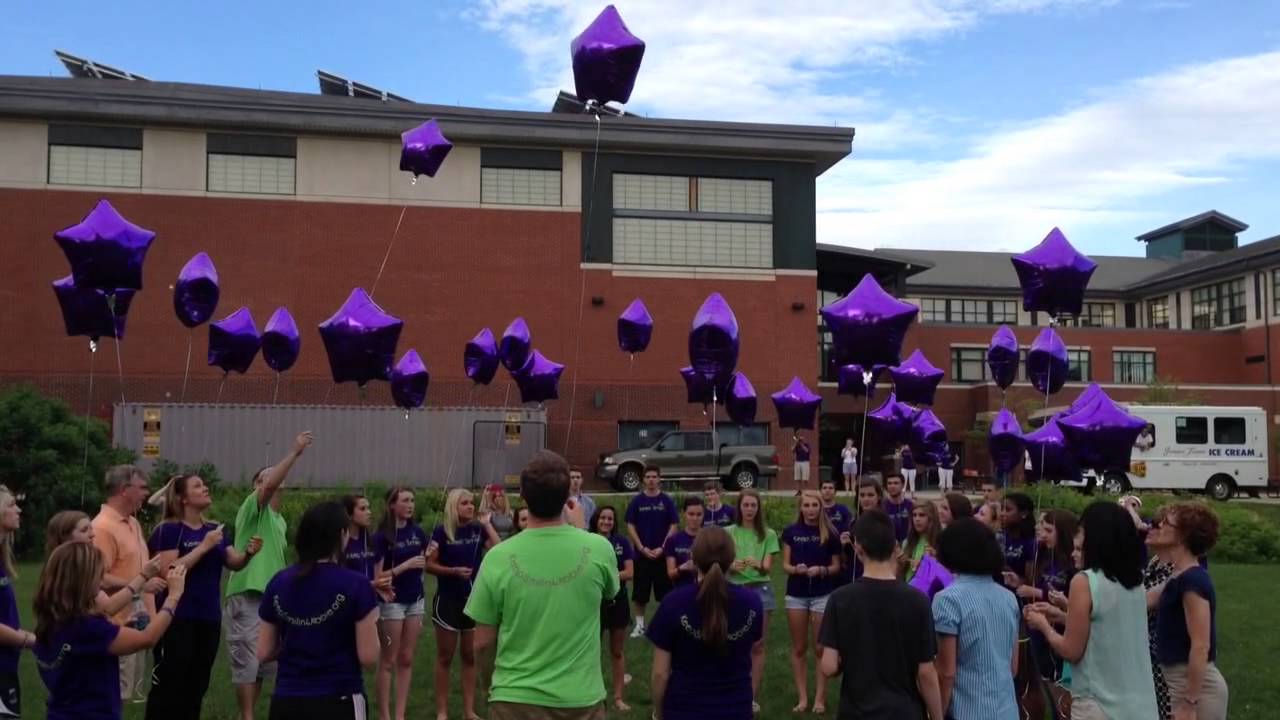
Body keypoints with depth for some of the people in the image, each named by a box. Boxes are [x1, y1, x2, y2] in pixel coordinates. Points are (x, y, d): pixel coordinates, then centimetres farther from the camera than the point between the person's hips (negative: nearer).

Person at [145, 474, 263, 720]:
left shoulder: (215, 529, 12)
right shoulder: (168, 530, -9)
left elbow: (234, 563, 6)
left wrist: (248, 552, -15)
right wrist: (204, 546, -20)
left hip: (209, 619, 7)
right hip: (178, 619, -7)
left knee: (197, 686, 14)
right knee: (169, 685, -4)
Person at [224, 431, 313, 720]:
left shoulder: (280, 520, 19)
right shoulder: (252, 508, -5)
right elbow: (271, 485, -25)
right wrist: (295, 452, -27)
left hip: (271, 597, 8)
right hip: (246, 597, -8)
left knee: (264, 664, 13)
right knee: (246, 662, -3)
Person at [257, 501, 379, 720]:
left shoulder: (278, 583, 1)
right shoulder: (355, 585, -12)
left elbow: (264, 653, 7)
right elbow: (368, 657, -10)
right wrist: (371, 622, 8)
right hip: (339, 702, -4)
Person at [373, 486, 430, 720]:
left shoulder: (417, 531, 2)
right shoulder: (381, 536, -12)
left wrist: (429, 555, -7)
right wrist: (405, 565, -23)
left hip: (416, 600, 5)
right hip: (392, 602, -5)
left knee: (407, 659, 10)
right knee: (388, 661, 4)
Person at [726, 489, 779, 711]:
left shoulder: (768, 534, -1)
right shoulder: (729, 532, 0)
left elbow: (769, 569, -7)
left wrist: (758, 565, -30)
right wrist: (734, 566, -28)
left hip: (760, 590, 0)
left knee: (757, 646, 4)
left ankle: (753, 697, 11)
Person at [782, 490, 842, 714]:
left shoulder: (830, 533, -3)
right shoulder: (791, 531, 1)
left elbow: (836, 566, 2)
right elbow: (785, 565, 3)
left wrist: (822, 570, -17)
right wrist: (796, 569, -18)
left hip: (822, 595, -2)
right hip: (796, 595, 2)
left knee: (821, 648, 3)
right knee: (799, 648, 8)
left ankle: (820, 698, 11)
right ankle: (802, 698, 15)